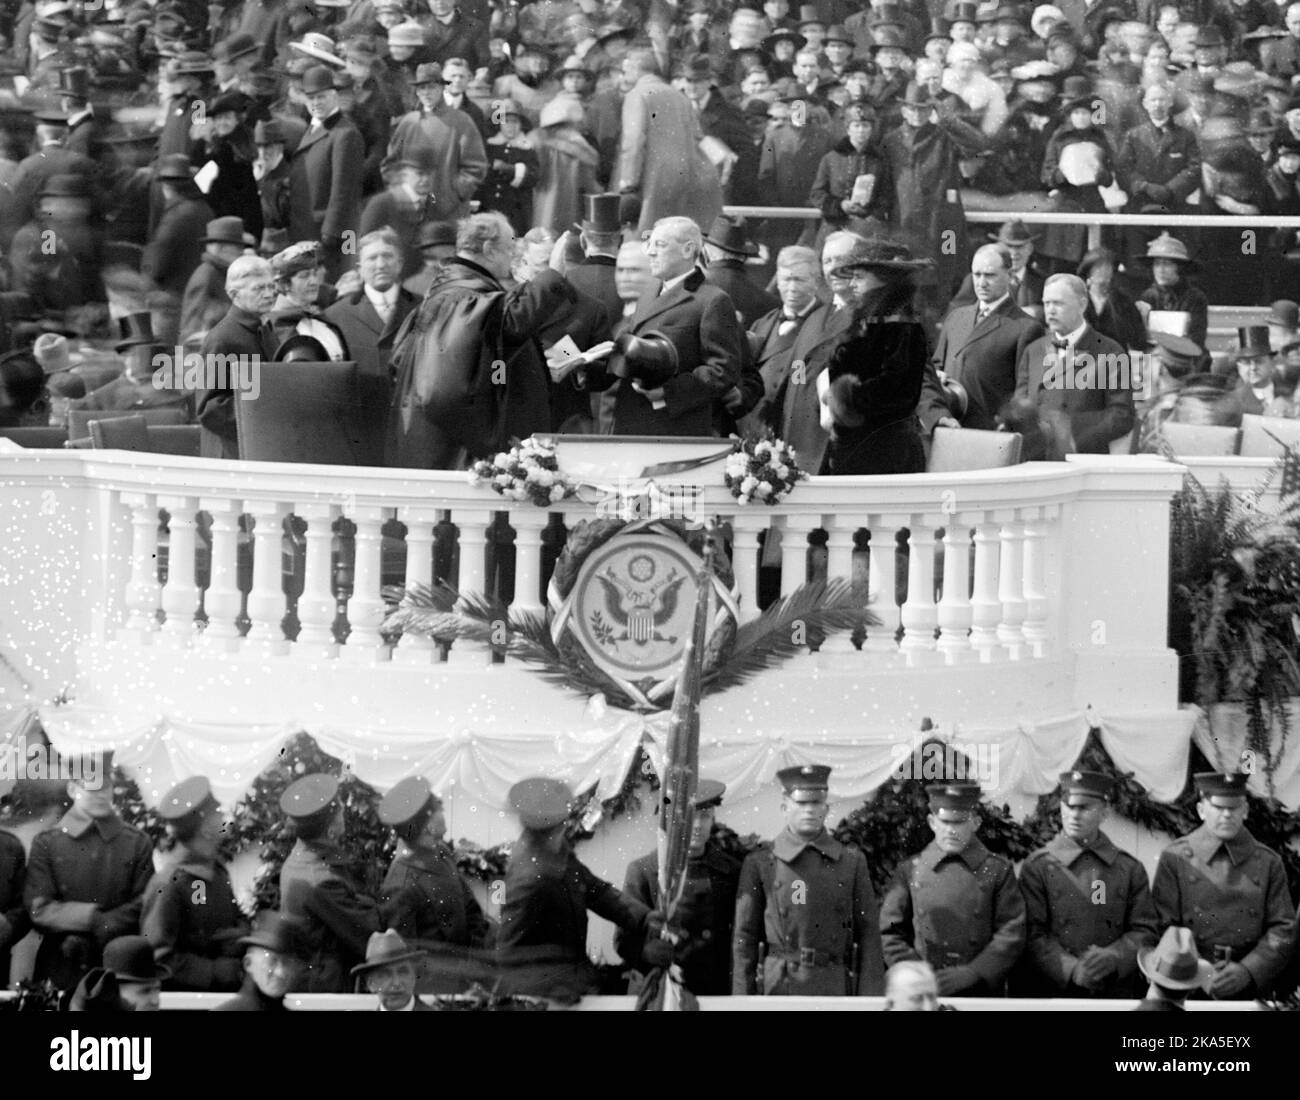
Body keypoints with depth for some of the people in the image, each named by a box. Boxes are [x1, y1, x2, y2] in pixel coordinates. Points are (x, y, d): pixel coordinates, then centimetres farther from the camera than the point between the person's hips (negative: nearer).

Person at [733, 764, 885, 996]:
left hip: (836, 992, 1)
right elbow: (745, 940, 5)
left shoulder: (852, 862, 9)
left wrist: (869, 1001, 0)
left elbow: (868, 936, 8)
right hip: (778, 989, -1)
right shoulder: (760, 864, 5)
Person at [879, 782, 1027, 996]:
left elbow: (1012, 936, -1)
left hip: (981, 995, -1)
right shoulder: (910, 871, 7)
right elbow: (890, 934, 7)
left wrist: (970, 974, -12)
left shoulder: (998, 871, 4)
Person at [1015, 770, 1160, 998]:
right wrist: (1071, 969, -21)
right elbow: (1032, 934, -7)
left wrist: (1113, 957, -17)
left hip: (1116, 994, 2)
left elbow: (1144, 931, 3)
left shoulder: (1131, 869, 5)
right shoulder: (1037, 867, -1)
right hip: (1053, 993, -2)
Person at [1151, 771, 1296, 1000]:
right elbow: (1164, 928, -3)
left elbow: (1284, 930, 2)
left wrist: (1248, 971, -13)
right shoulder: (1174, 859, 2)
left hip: (1250, 991, 1)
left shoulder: (1268, 863, 6)